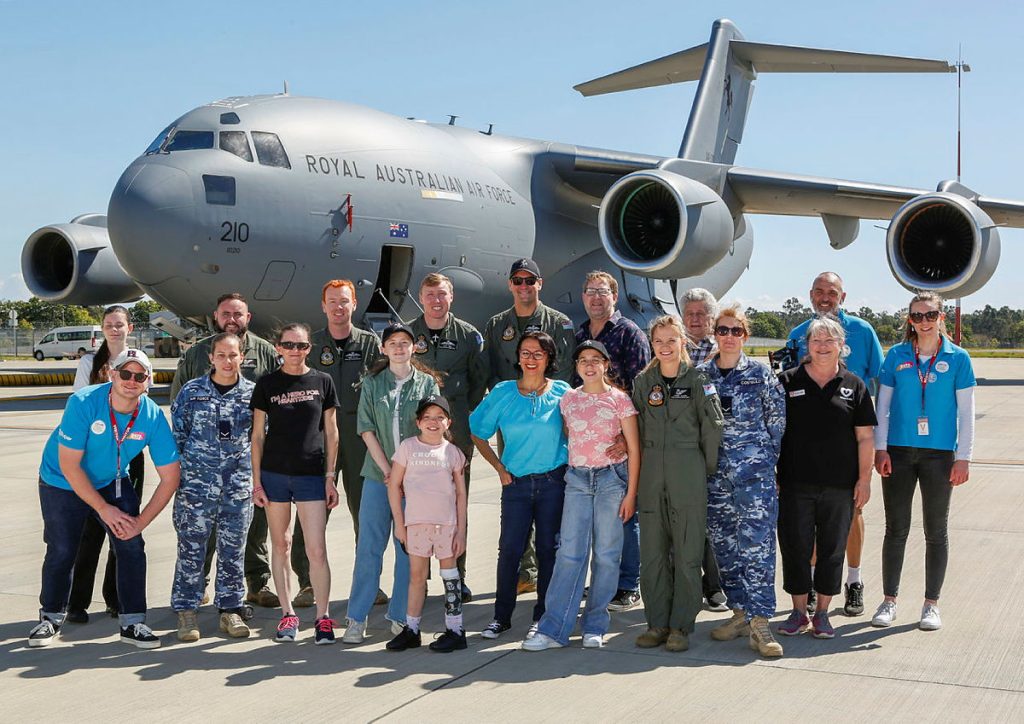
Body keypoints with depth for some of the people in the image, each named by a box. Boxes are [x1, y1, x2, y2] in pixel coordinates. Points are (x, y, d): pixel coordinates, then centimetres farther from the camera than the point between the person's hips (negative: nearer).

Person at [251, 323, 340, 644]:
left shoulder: (322, 382, 3)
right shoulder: (267, 384, 3)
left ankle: (323, 617, 6)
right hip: (274, 474, 1)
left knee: (316, 550, -5)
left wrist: (330, 477, 2)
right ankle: (287, 614, 20)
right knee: (280, 545, 9)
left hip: (312, 475, -1)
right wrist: (257, 481, 1)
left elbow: (331, 433, 6)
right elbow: (258, 434, 5)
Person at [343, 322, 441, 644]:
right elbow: (366, 428, 2)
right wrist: (387, 469, -8)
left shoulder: (427, 383, 6)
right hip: (378, 475, 1)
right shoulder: (372, 383, 8)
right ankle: (357, 618, 6)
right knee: (369, 547, 0)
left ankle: (400, 616, 12)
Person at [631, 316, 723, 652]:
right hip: (652, 474, 3)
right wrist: (645, 465, 7)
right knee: (651, 553, 5)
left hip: (689, 474, -3)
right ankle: (657, 623, 15)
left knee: (687, 554, 0)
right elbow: (638, 429, 12)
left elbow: (713, 427, -3)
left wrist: (709, 469, -2)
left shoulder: (697, 380, -1)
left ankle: (681, 626, 9)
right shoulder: (643, 381, 9)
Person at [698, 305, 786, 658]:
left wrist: (766, 456, 3)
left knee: (756, 544, -10)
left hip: (754, 470, -4)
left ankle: (759, 622, -8)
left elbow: (777, 418, 4)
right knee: (724, 545, 8)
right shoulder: (701, 373, 8)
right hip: (715, 472, 4)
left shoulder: (760, 373, 1)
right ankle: (741, 612, 21)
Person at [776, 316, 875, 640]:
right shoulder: (788, 381, 4)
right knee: (795, 547, 4)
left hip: (840, 486, 0)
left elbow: (864, 437, 4)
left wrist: (864, 479, -2)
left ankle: (822, 613, 20)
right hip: (795, 483, 0)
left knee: (832, 549, 7)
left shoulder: (854, 385, 6)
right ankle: (799, 612, 17)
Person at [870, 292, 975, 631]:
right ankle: (889, 600, 15)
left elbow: (966, 412, 1)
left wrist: (963, 458, -4)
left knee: (936, 531, 7)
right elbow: (883, 405, 5)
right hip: (899, 451, 1)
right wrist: (880, 448, -2)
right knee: (896, 528, 5)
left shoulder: (957, 358, 0)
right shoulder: (896, 356, 3)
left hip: (940, 454, -1)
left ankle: (931, 604, 18)